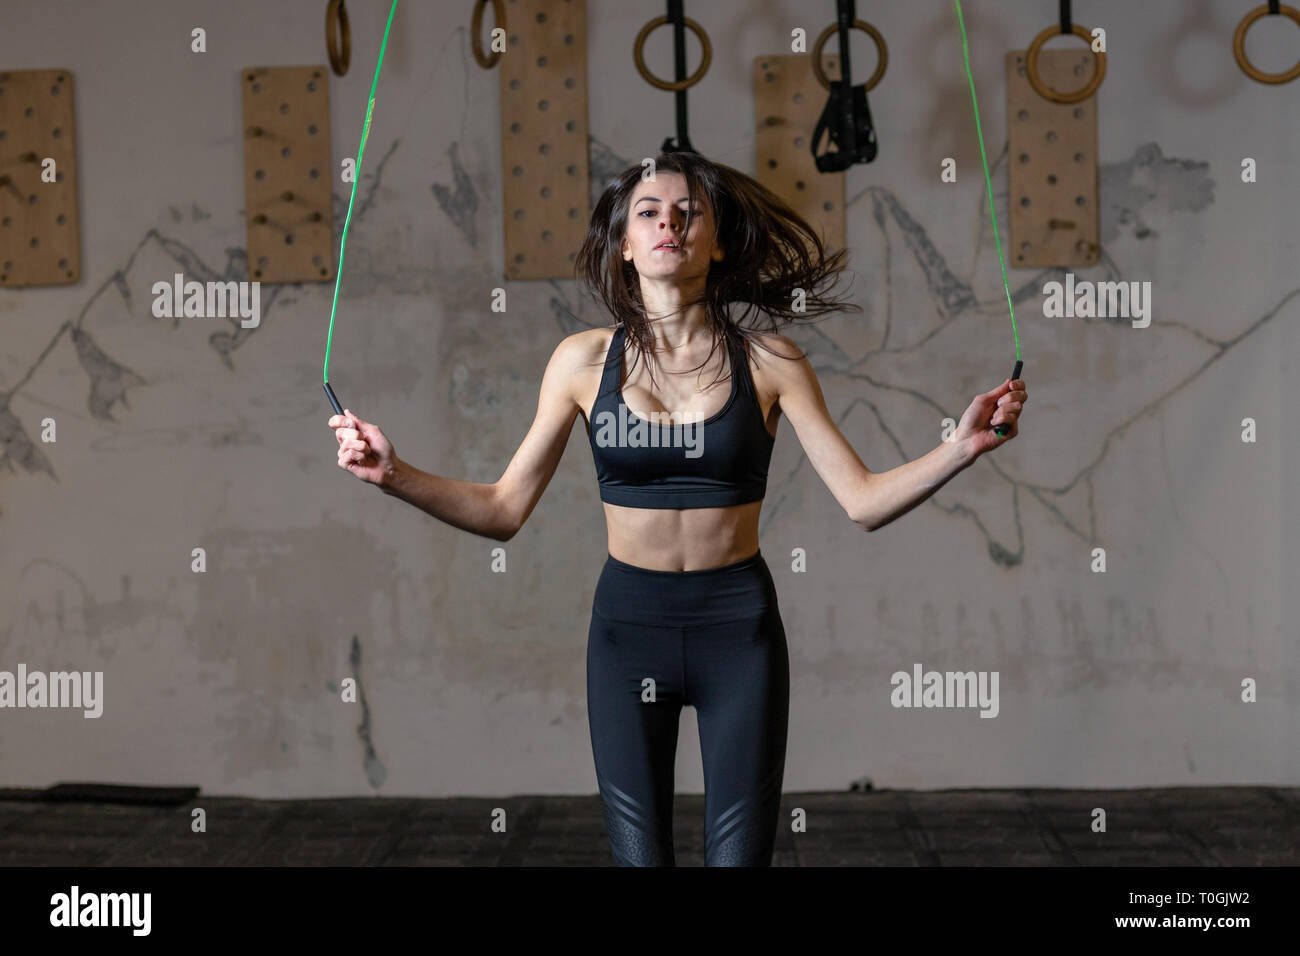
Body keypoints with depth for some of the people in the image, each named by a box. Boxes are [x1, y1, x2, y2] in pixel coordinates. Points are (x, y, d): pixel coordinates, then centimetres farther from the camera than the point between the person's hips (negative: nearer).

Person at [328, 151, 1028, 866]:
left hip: (738, 626, 0)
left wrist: (961, 449, -17)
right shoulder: (583, 360, -1)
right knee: (638, 855, 6)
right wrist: (394, 475, -11)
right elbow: (504, 509, 1)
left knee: (739, 854, 3)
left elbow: (863, 500, -3)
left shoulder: (767, 362, -2)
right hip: (628, 623, 1)